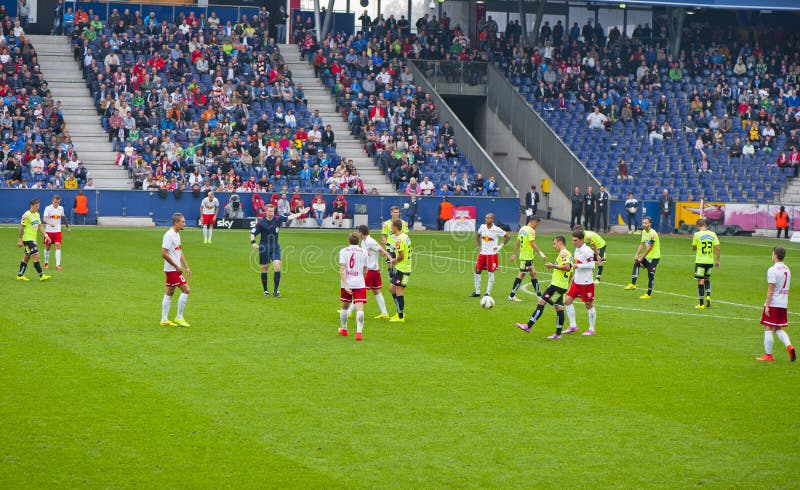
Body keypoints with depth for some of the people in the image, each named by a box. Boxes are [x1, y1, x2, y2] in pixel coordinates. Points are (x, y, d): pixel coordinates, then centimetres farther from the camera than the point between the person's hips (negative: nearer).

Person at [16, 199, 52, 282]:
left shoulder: (37, 214, 12)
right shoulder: (26, 215, -14)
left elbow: (40, 226, 17)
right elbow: (21, 227, -14)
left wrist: (45, 235, 8)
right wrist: (20, 240, -15)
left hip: (33, 239, 9)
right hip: (27, 239, -9)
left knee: (26, 257, 12)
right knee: (36, 256, -12)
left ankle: (20, 275, 17)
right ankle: (41, 275, -11)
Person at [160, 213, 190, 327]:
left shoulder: (177, 234, 14)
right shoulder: (169, 235, -17)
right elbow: (164, 253, -21)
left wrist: (186, 267, 16)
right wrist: (177, 266, -17)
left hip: (175, 269, 10)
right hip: (173, 269, -10)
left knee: (169, 293, 10)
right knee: (185, 290, -10)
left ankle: (164, 320, 14)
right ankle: (179, 317, -4)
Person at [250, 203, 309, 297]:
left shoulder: (278, 219, 0)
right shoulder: (261, 222, -8)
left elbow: (289, 217, 2)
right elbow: (253, 233, -6)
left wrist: (301, 213, -2)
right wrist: (253, 242, -23)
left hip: (275, 247, 2)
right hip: (264, 247, -2)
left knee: (277, 266, -13)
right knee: (264, 268, 5)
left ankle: (275, 290, -7)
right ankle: (265, 290, 20)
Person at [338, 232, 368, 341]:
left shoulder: (343, 251, -1)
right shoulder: (363, 252, 4)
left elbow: (342, 269, -12)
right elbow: (365, 271, 12)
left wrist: (345, 285, -16)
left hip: (347, 283, 1)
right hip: (359, 283, -1)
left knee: (344, 306, 20)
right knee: (360, 308, -7)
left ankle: (343, 330, 35)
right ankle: (359, 332, -21)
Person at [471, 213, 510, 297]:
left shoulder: (496, 230, -11)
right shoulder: (482, 227, 3)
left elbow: (508, 236, -3)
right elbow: (478, 236, 22)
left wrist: (501, 246, -5)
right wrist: (479, 246, 12)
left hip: (492, 254, -5)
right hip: (482, 253, 5)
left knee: (490, 273, -3)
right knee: (477, 271, 3)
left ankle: (488, 293, 3)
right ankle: (477, 292, 13)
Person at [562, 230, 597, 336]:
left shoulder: (587, 251, -17)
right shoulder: (577, 249, 10)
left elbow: (592, 265, -22)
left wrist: (577, 266, -23)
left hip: (586, 283, -9)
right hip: (577, 282, 9)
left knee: (589, 305, 2)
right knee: (567, 301, 3)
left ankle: (591, 329, 12)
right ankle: (573, 326, 10)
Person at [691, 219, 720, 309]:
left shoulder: (697, 235, -8)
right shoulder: (712, 234, 2)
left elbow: (693, 248, 0)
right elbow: (717, 248, -1)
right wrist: (717, 260, 6)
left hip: (700, 261, -4)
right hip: (710, 261, 4)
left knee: (700, 281, -1)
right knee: (707, 279, 24)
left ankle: (701, 304, -1)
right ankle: (708, 296, 3)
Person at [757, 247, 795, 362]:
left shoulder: (772, 270, -13)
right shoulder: (787, 270, 11)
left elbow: (770, 289, -16)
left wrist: (767, 305, -14)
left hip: (773, 304, -7)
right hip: (783, 304, 7)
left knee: (768, 329, 1)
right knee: (778, 329, 16)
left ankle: (768, 355, 3)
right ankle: (789, 346, -6)